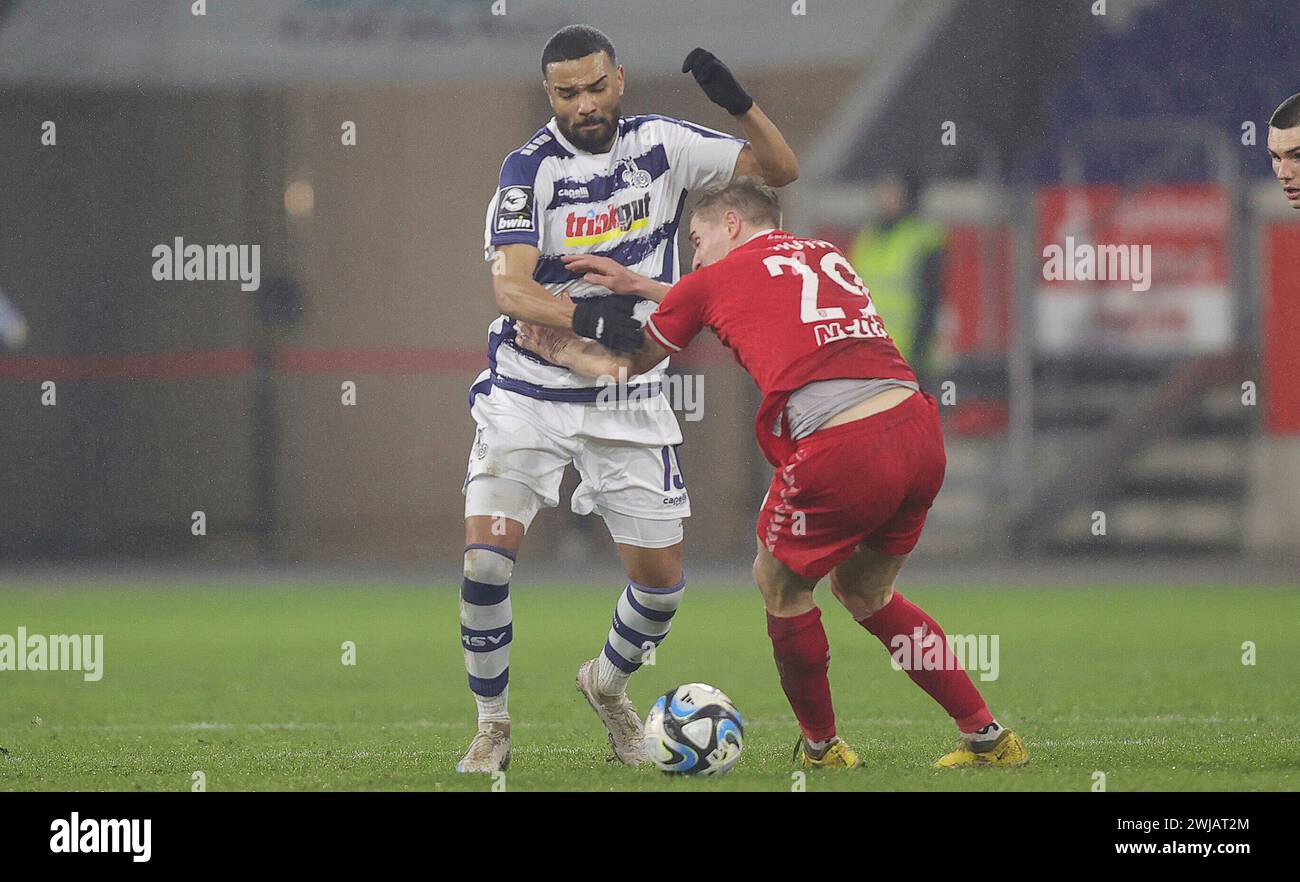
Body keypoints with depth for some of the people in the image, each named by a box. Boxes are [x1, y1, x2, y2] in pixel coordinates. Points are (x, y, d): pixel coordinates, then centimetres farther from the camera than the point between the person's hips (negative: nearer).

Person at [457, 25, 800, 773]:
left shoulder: (660, 144, -2)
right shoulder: (531, 168, -12)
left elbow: (778, 170, 0)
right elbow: (510, 287, -24)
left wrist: (738, 103, -19)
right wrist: (585, 319, -43)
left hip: (629, 400, 3)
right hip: (529, 395, -3)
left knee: (662, 581, 4)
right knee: (486, 560, -17)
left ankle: (608, 683, 34)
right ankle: (493, 727, 1)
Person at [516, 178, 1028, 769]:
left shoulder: (711, 283, 11)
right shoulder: (827, 255, 25)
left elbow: (630, 365, 28)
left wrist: (559, 349, 45)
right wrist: (640, 285, 43)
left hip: (841, 453, -6)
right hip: (919, 431, 6)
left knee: (780, 585, 20)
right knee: (863, 592, 25)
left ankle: (820, 745, 29)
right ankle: (987, 737, 23)